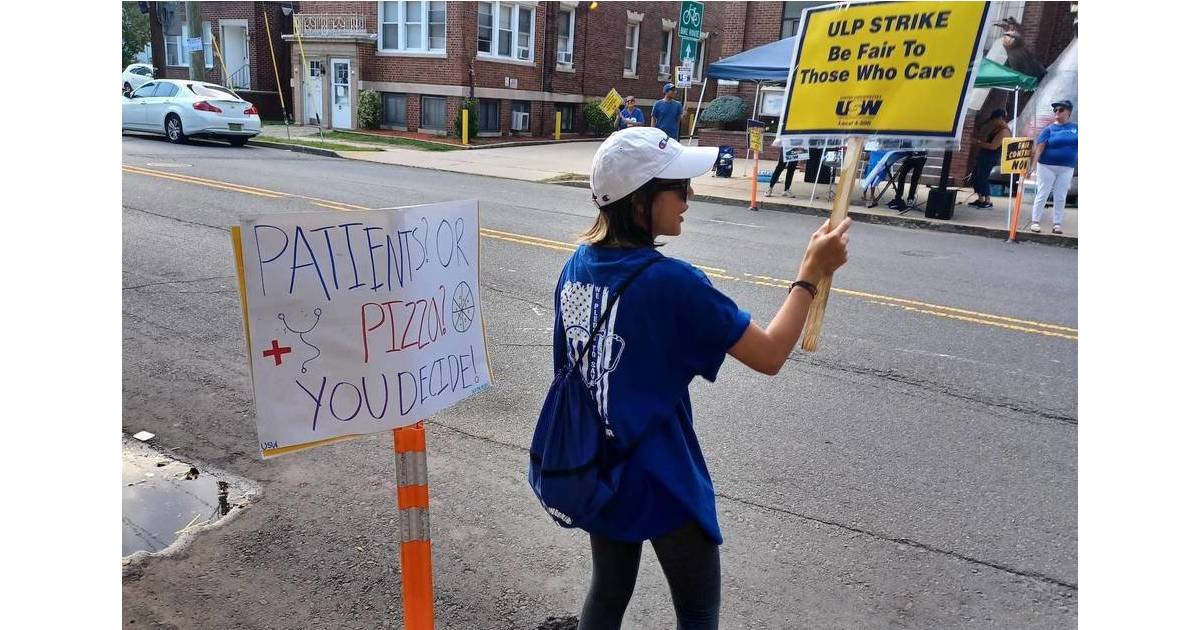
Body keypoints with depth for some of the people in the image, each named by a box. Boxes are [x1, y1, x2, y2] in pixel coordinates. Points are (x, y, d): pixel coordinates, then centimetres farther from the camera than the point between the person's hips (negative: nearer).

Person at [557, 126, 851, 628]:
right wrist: (812, 273, -9)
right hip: (661, 483, -6)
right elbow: (769, 356, -18)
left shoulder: (575, 267, -4)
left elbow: (568, 369, 6)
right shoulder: (672, 282, -25)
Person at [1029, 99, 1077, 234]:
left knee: (1060, 197, 6)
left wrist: (1077, 164, 6)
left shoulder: (1075, 128, 5)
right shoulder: (1050, 129, -2)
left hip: (1066, 169, 2)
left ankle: (1057, 224, 11)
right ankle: (1035, 222, 6)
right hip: (1047, 166, -2)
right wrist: (1034, 165, -20)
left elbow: (1077, 148, 10)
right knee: (1042, 195, 1)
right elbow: (1039, 148, -10)